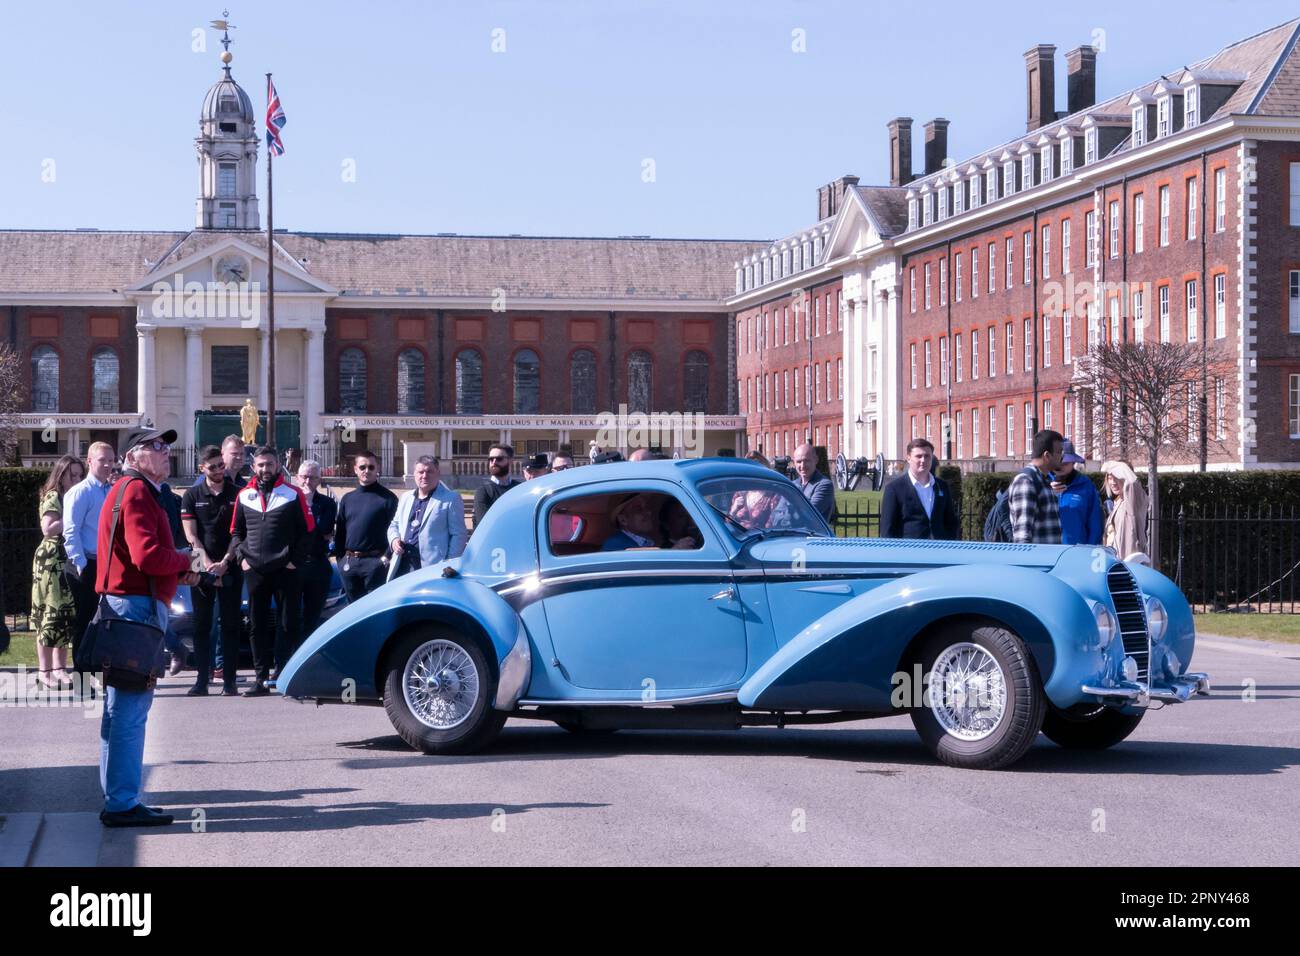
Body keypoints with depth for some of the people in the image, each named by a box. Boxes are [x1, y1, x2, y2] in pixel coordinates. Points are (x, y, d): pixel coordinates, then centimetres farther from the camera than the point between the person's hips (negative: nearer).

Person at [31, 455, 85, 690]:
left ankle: (59, 668, 13)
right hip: (53, 560, -8)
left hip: (71, 562, 8)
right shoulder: (53, 498, -6)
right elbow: (48, 528, -19)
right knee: (52, 612, -7)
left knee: (67, 613, 7)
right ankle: (44, 671, -3)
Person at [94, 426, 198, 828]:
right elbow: (147, 556, -23)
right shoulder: (136, 492, -12)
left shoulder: (139, 490, 21)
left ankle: (118, 800, 22)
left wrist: (178, 571, 6)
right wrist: (186, 563, -7)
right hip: (137, 605, -11)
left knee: (126, 706, 15)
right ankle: (122, 804, -7)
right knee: (130, 707, -9)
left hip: (135, 604, 11)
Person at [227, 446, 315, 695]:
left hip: (285, 570, -3)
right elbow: (236, 531, 17)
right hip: (254, 570, 3)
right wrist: (241, 557, 4)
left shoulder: (293, 494, 0)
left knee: (290, 624, -1)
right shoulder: (244, 496, 10)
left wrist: (296, 560, -7)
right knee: (258, 626, 7)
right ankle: (261, 677, 12)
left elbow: (307, 531, 0)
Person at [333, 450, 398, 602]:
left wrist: (387, 557, -13)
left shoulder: (387, 498, -1)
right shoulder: (348, 498, 14)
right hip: (349, 562, 5)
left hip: (375, 562, -5)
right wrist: (340, 557, 8)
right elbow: (339, 531, 16)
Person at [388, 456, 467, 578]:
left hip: (432, 567, -6)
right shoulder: (406, 498, 20)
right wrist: (394, 539, 5)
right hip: (402, 567, 6)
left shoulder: (451, 499, 0)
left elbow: (459, 535, -5)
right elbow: (394, 525, 29)